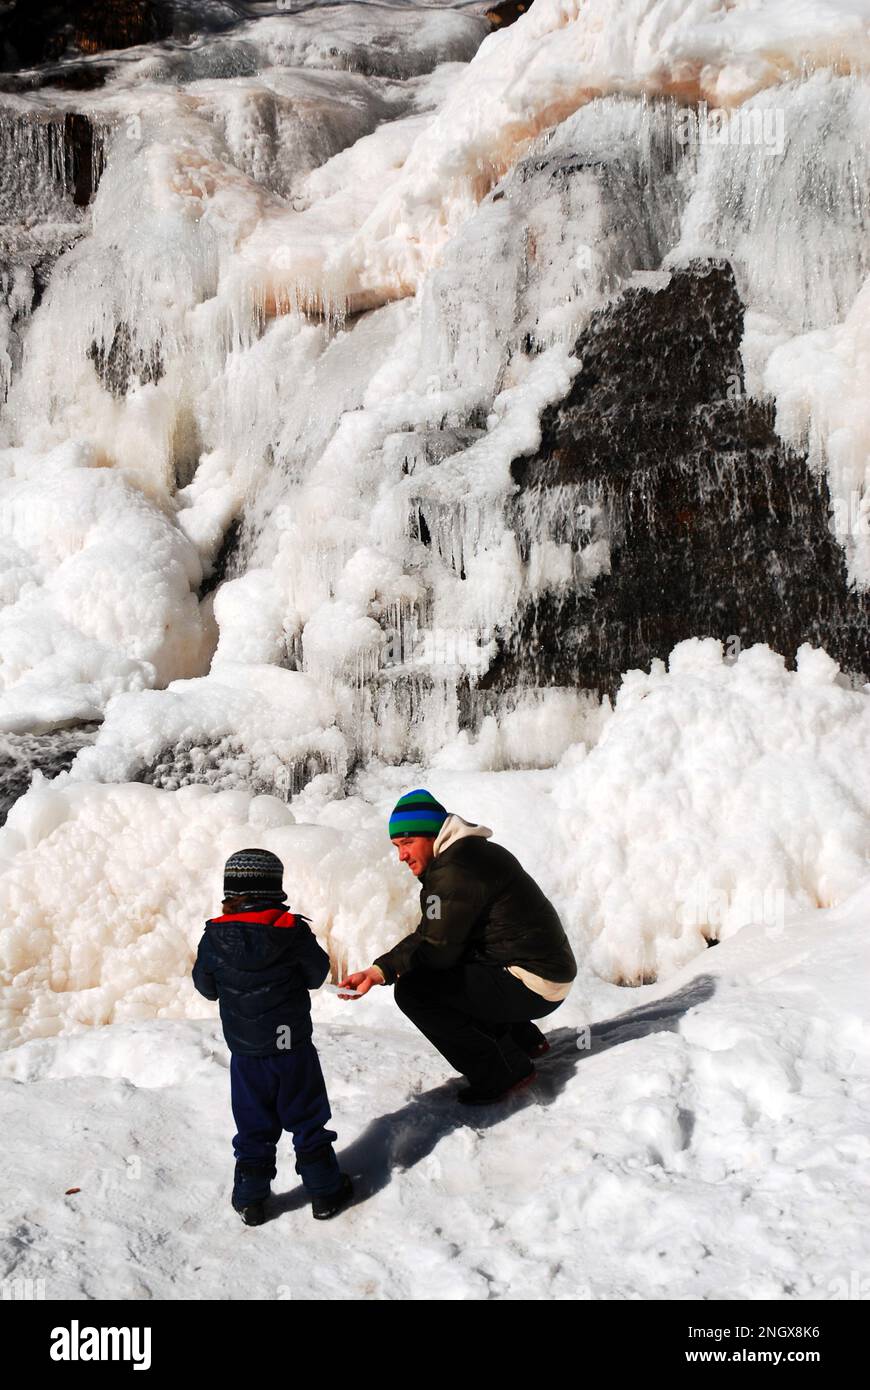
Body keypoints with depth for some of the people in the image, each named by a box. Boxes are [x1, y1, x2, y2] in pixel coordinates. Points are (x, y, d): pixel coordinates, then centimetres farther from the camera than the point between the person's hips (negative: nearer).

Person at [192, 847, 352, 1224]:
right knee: (308, 1121, 13)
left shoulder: (214, 939, -9)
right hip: (293, 1047, -1)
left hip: (245, 1053, 2)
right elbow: (316, 974, 0)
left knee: (254, 1126, 16)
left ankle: (249, 1199, 24)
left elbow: (207, 987, 4)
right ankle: (324, 1192, 22)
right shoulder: (293, 931, -14)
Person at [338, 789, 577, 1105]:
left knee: (412, 990, -15)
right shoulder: (469, 854, 13)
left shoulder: (455, 870, -19)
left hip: (531, 986, -10)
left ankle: (501, 1073, -7)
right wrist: (379, 970, -1)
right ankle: (523, 1039, 24)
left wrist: (383, 969, -6)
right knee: (428, 975, 24)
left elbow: (438, 950, -20)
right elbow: (429, 938, 11)